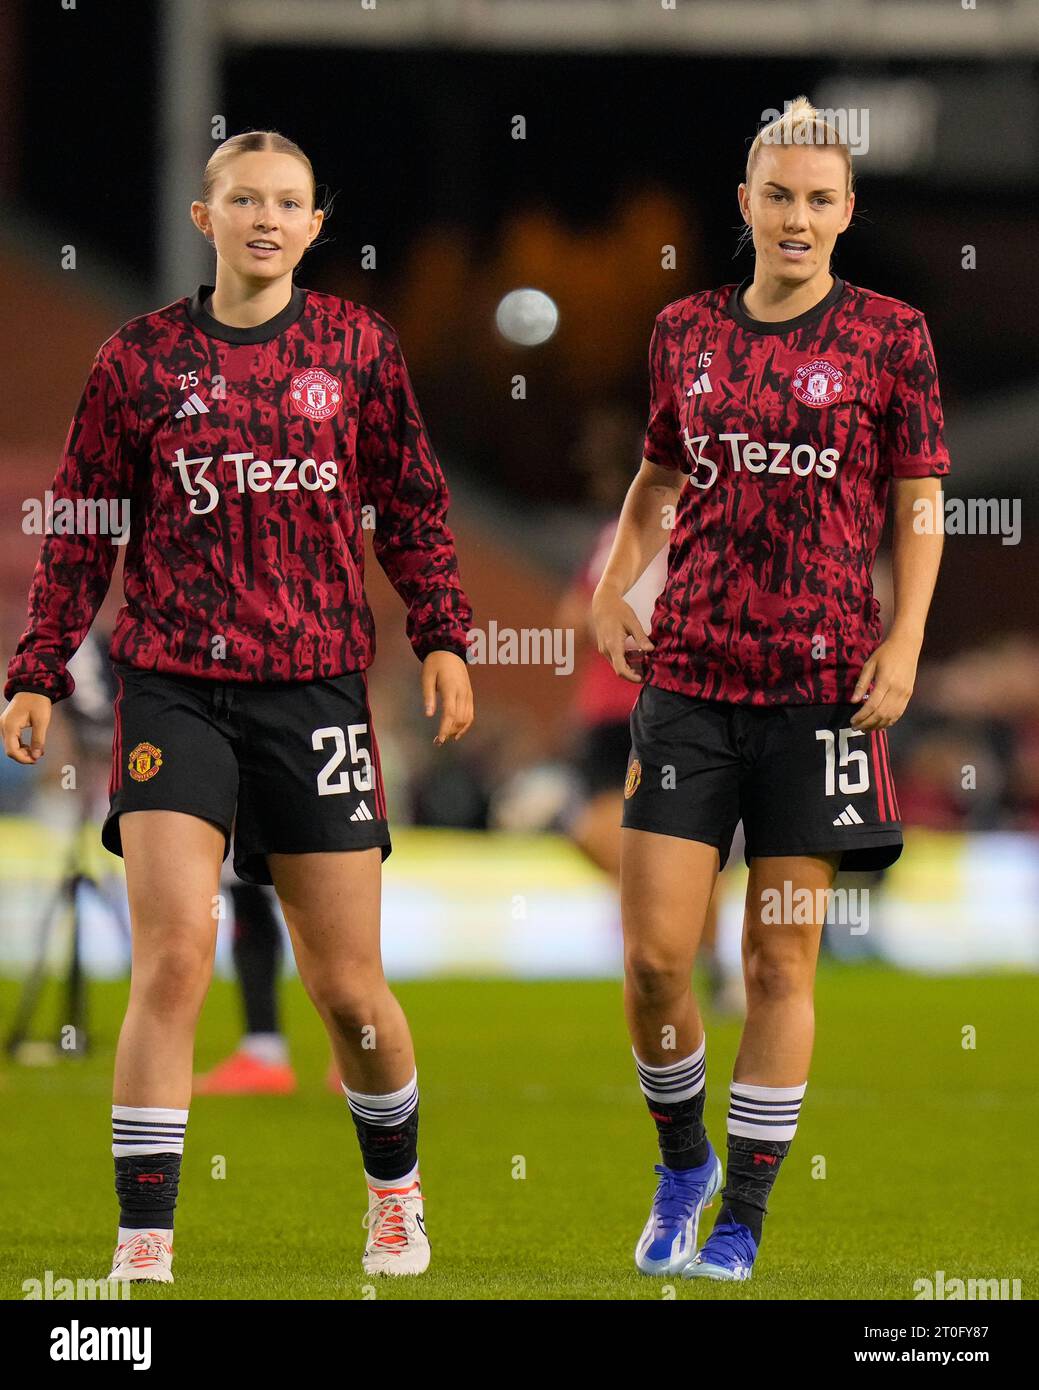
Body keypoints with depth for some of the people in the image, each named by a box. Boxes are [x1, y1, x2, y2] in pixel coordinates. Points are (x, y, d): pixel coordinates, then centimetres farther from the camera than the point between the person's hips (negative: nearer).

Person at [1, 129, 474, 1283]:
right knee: (172, 958, -15)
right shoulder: (141, 358, 4)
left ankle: (395, 1189, 33)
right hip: (174, 689, -1)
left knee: (347, 985, 5)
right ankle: (144, 1242, -10)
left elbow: (409, 505, 12)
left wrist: (442, 636, 2)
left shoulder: (356, 346, 6)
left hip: (317, 687, 1)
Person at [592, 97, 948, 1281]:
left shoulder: (889, 336, 1)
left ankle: (742, 1221, 9)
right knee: (653, 953, -3)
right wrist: (611, 588, 9)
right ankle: (682, 1162, 22)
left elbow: (920, 502, 3)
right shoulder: (686, 332, 9)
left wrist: (903, 642, -8)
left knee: (780, 962, 1)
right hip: (687, 679, 2)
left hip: (822, 688, -2)